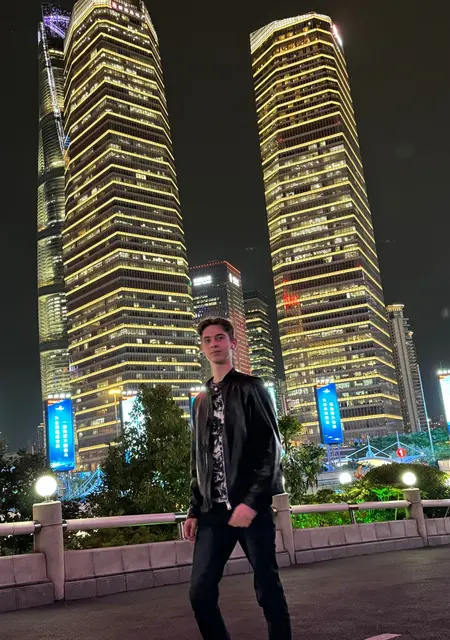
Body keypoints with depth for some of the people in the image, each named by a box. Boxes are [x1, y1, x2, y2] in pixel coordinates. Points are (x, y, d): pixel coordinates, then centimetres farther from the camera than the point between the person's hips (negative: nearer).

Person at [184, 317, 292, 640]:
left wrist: (252, 501, -17)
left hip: (252, 506, -5)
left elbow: (271, 448, -8)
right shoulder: (201, 401, 17)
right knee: (201, 592, 0)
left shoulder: (250, 388, 0)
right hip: (214, 510, 5)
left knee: (268, 589, 2)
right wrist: (195, 510, 13)